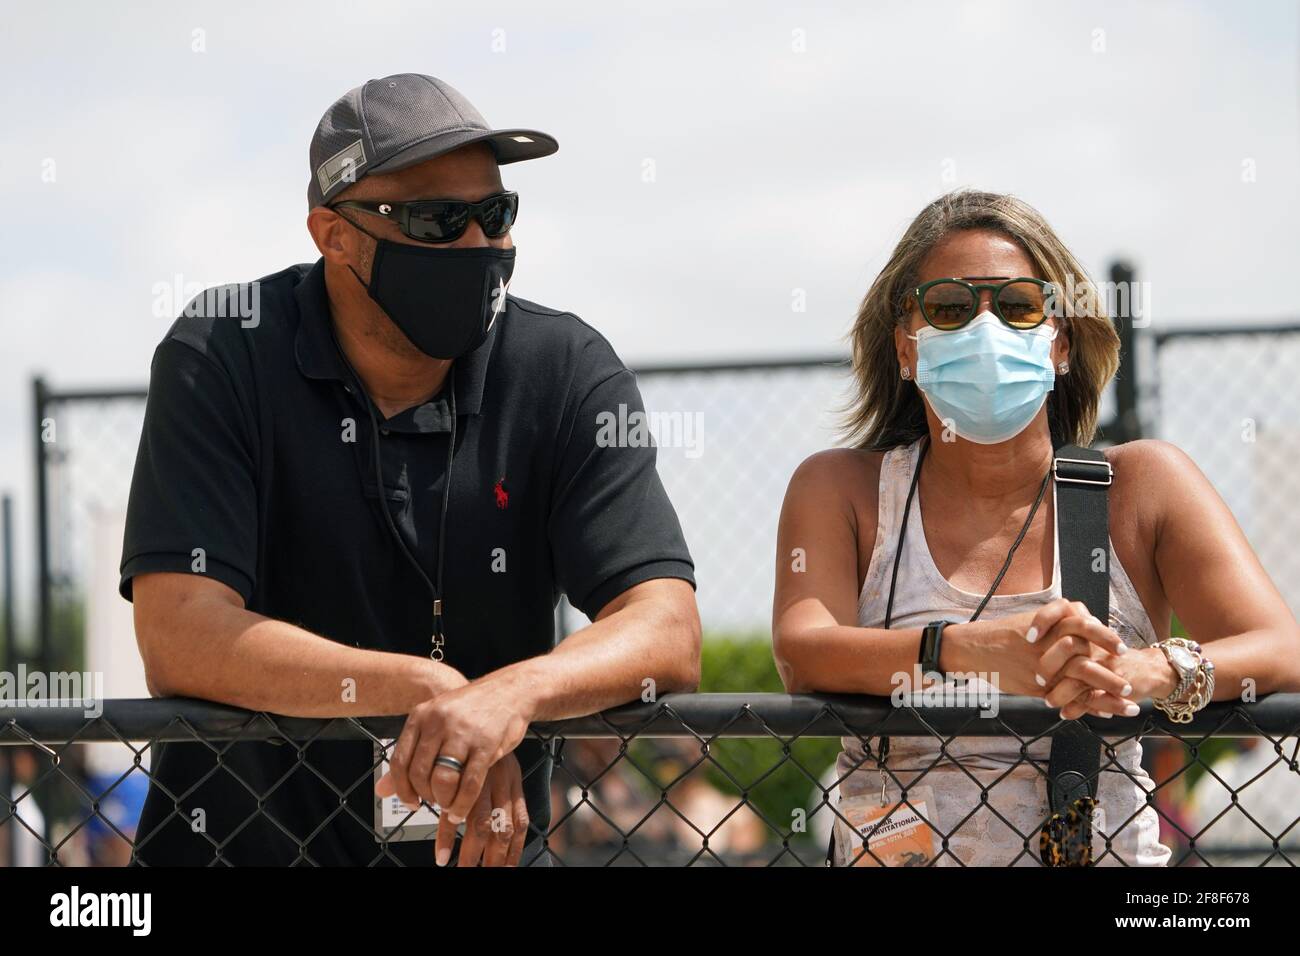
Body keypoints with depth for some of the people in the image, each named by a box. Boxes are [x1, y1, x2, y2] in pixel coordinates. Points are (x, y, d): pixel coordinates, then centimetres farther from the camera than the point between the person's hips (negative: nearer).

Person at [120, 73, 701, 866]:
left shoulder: (567, 372, -4)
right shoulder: (223, 356, -8)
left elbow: (669, 637, -13)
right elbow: (179, 638, -16)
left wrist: (511, 695, -33)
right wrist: (429, 689, -26)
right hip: (240, 840, -2)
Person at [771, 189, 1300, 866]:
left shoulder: (1141, 485, 10)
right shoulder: (839, 489, 10)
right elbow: (802, 655, -7)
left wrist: (1148, 672, -24)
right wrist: (974, 653, -27)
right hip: (898, 854, 0)